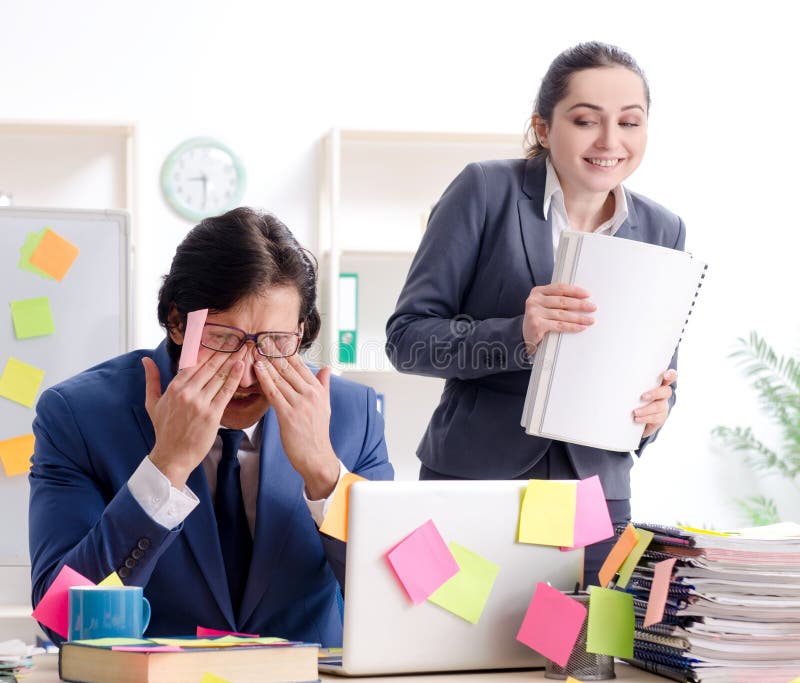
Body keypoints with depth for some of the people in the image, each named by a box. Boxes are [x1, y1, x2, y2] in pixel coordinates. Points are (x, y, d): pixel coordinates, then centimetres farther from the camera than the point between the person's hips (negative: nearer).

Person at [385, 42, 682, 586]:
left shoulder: (662, 232, 6)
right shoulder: (487, 191, -7)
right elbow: (406, 338, -9)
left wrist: (657, 408, -11)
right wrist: (518, 335, -25)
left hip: (596, 493, 4)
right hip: (473, 482, -3)